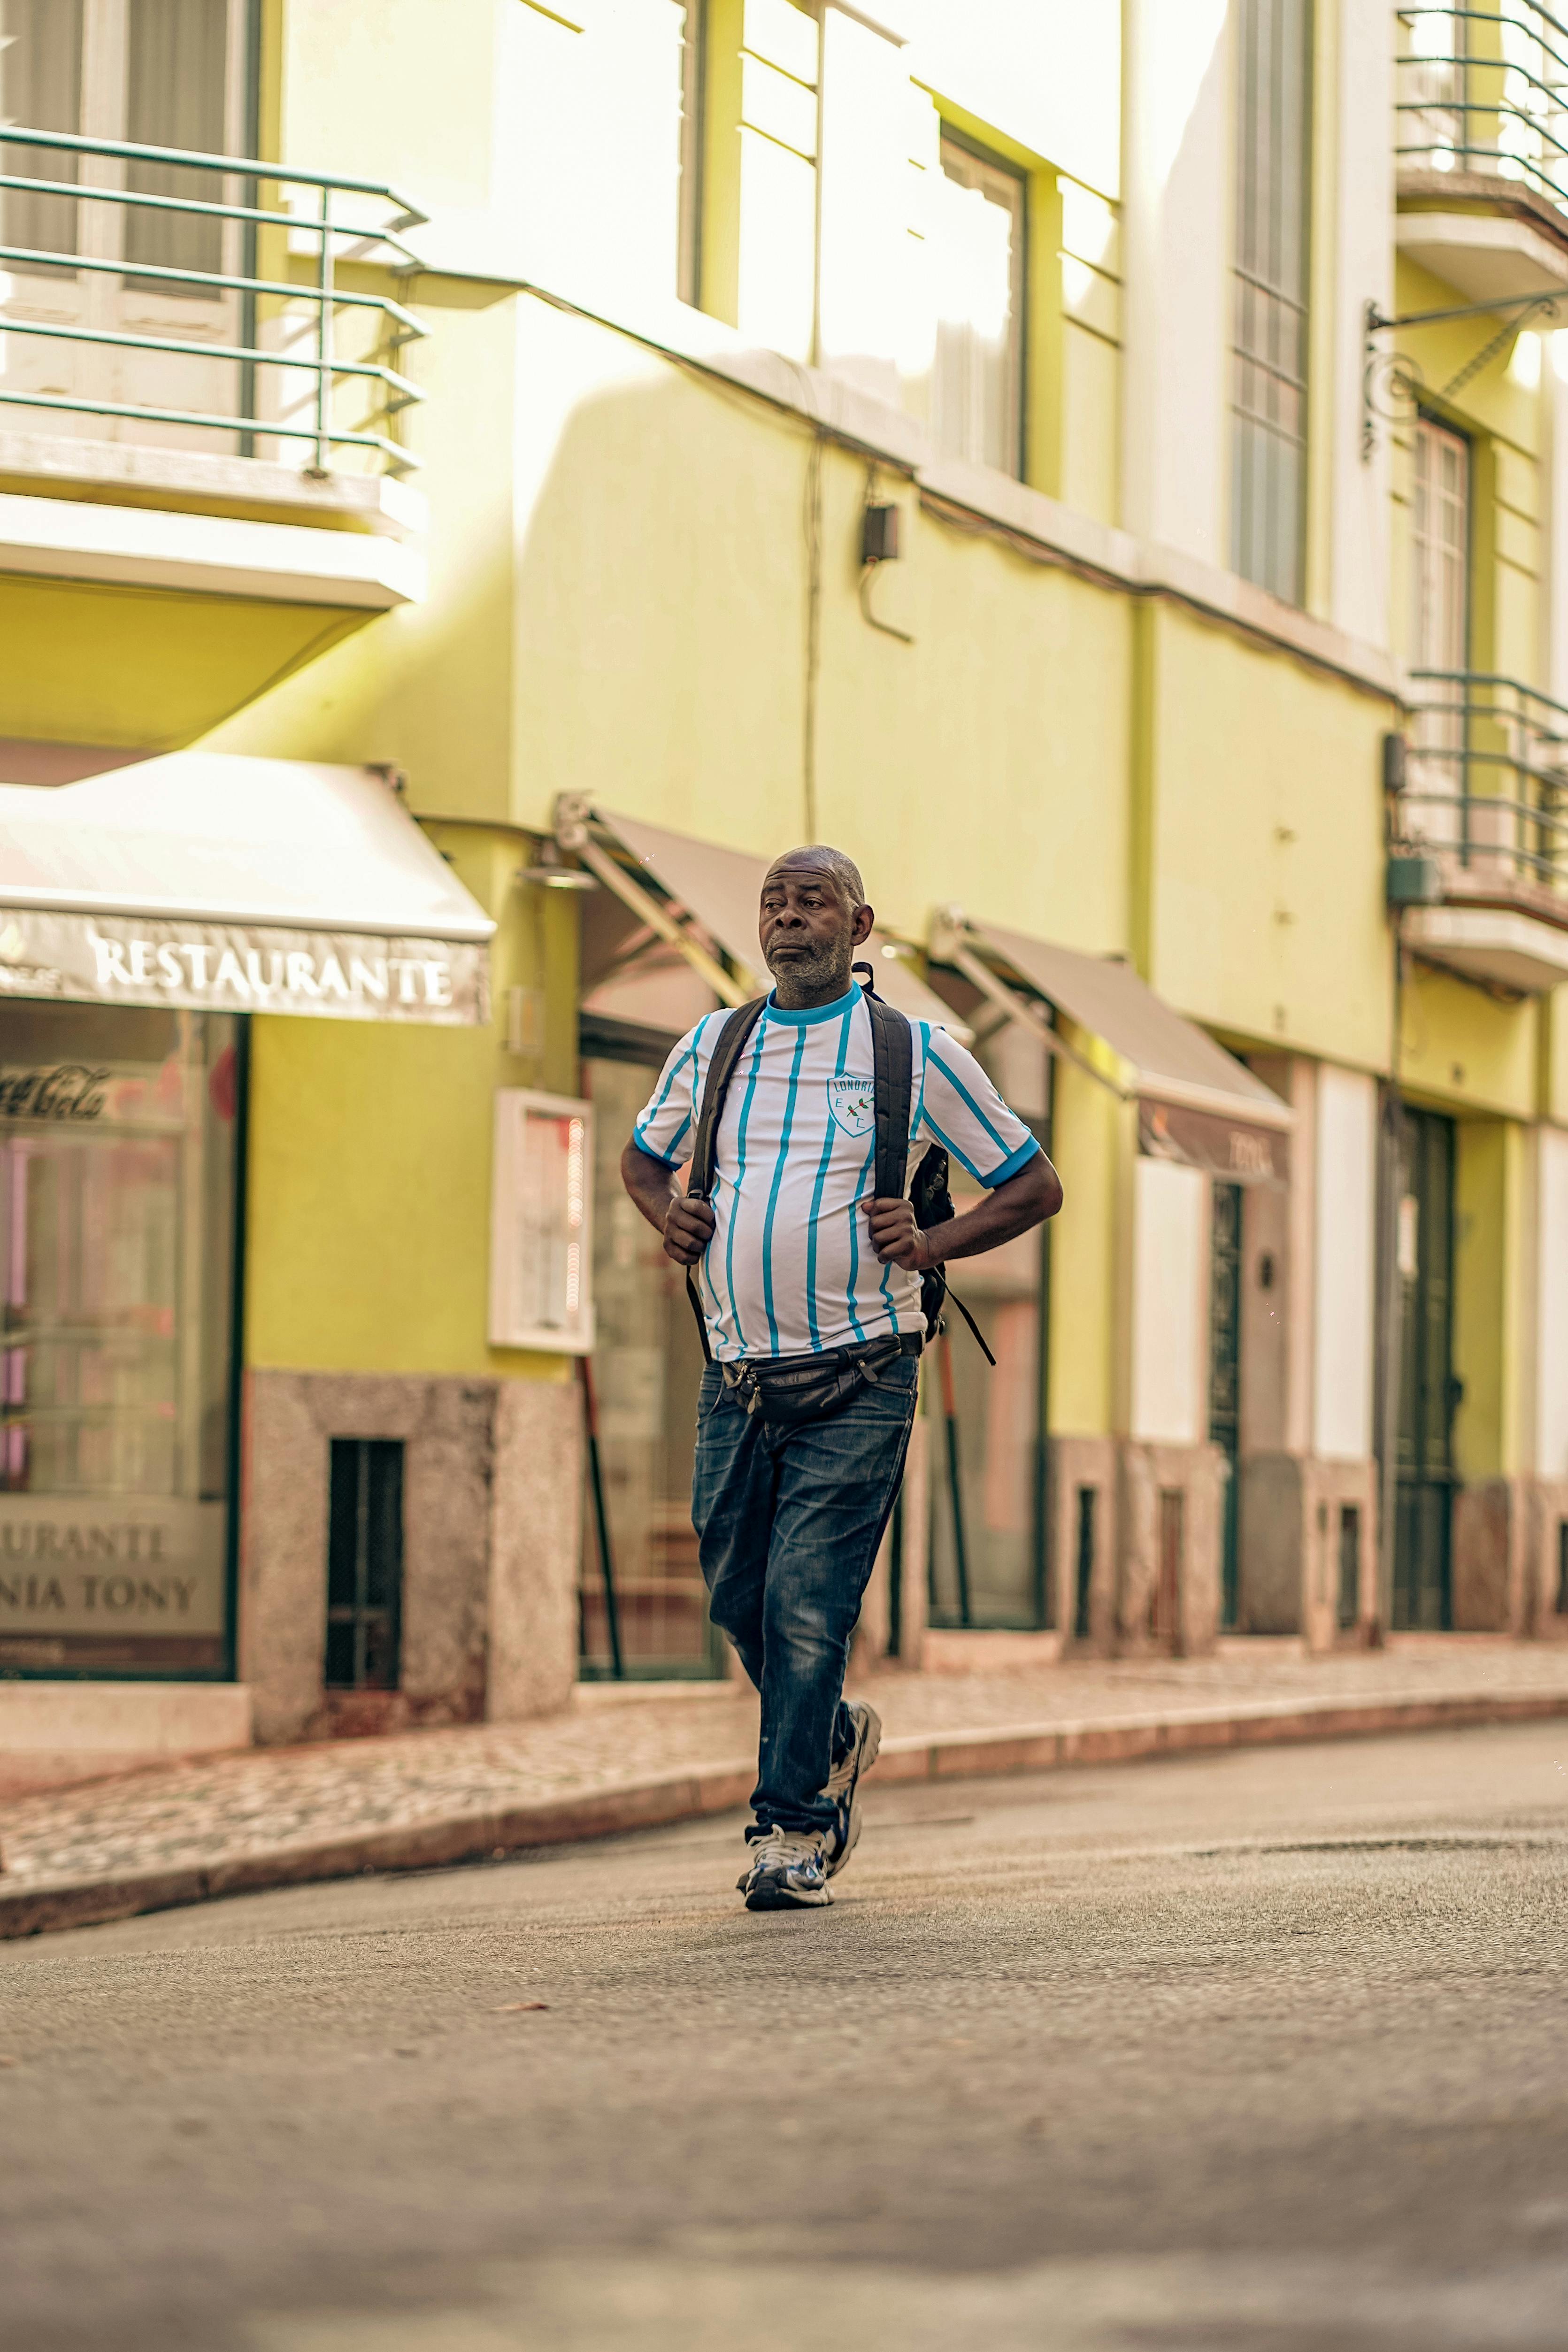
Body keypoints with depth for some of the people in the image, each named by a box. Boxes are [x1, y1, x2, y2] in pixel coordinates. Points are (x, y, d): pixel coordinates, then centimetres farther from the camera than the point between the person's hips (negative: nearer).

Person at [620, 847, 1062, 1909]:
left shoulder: (917, 1054, 1)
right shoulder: (713, 1046, 11)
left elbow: (1036, 1188, 6)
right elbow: (644, 1156, 28)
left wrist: (929, 1247, -8)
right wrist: (670, 1215, 6)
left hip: (858, 1383, -4)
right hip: (738, 1381, 4)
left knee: (808, 1602, -11)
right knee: (740, 1600, 7)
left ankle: (791, 1828, -4)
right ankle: (836, 1740, 34)